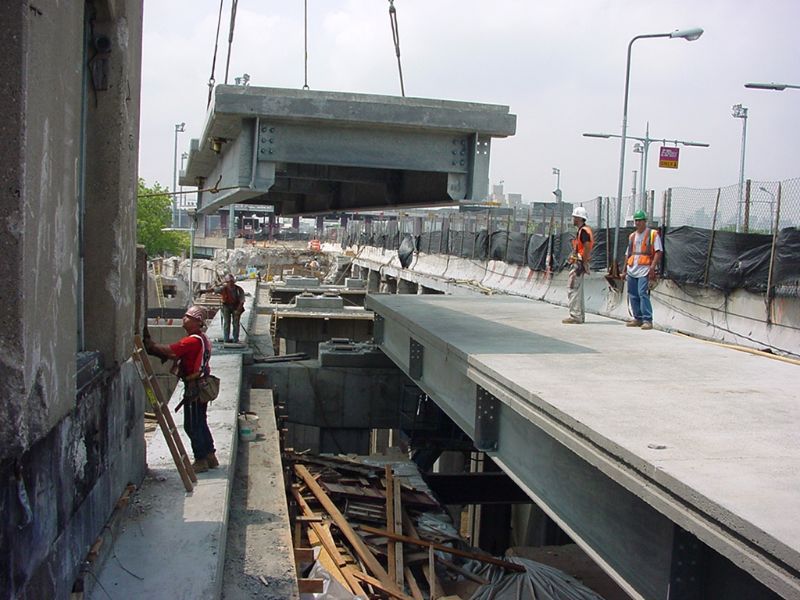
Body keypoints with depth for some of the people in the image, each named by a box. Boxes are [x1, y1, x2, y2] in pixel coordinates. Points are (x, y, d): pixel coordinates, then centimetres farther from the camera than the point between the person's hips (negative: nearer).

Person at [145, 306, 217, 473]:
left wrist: (150, 345, -9)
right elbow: (177, 355, 12)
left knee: (192, 426, -1)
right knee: (200, 424, 17)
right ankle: (210, 456, 23)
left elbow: (170, 351, -22)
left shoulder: (193, 341, -19)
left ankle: (201, 460, 5)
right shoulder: (202, 338, 14)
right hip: (201, 386, 10)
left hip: (194, 388, -10)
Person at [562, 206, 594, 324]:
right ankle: (580, 315, 21)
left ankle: (575, 316, -10)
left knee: (572, 289, -10)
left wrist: (582, 264, -22)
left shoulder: (583, 231, -15)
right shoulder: (582, 230, 18)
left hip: (579, 263, -11)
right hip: (577, 263, 11)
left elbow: (587, 247, -24)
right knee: (578, 289, 15)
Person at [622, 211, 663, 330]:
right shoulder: (632, 236, 19)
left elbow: (658, 252, -8)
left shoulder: (653, 234, 0)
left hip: (645, 270, -7)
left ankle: (647, 320, -14)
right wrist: (625, 270, 19)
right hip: (632, 270, 7)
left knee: (643, 294, -16)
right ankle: (638, 318, 16)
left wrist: (652, 267, -18)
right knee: (632, 295, 6)